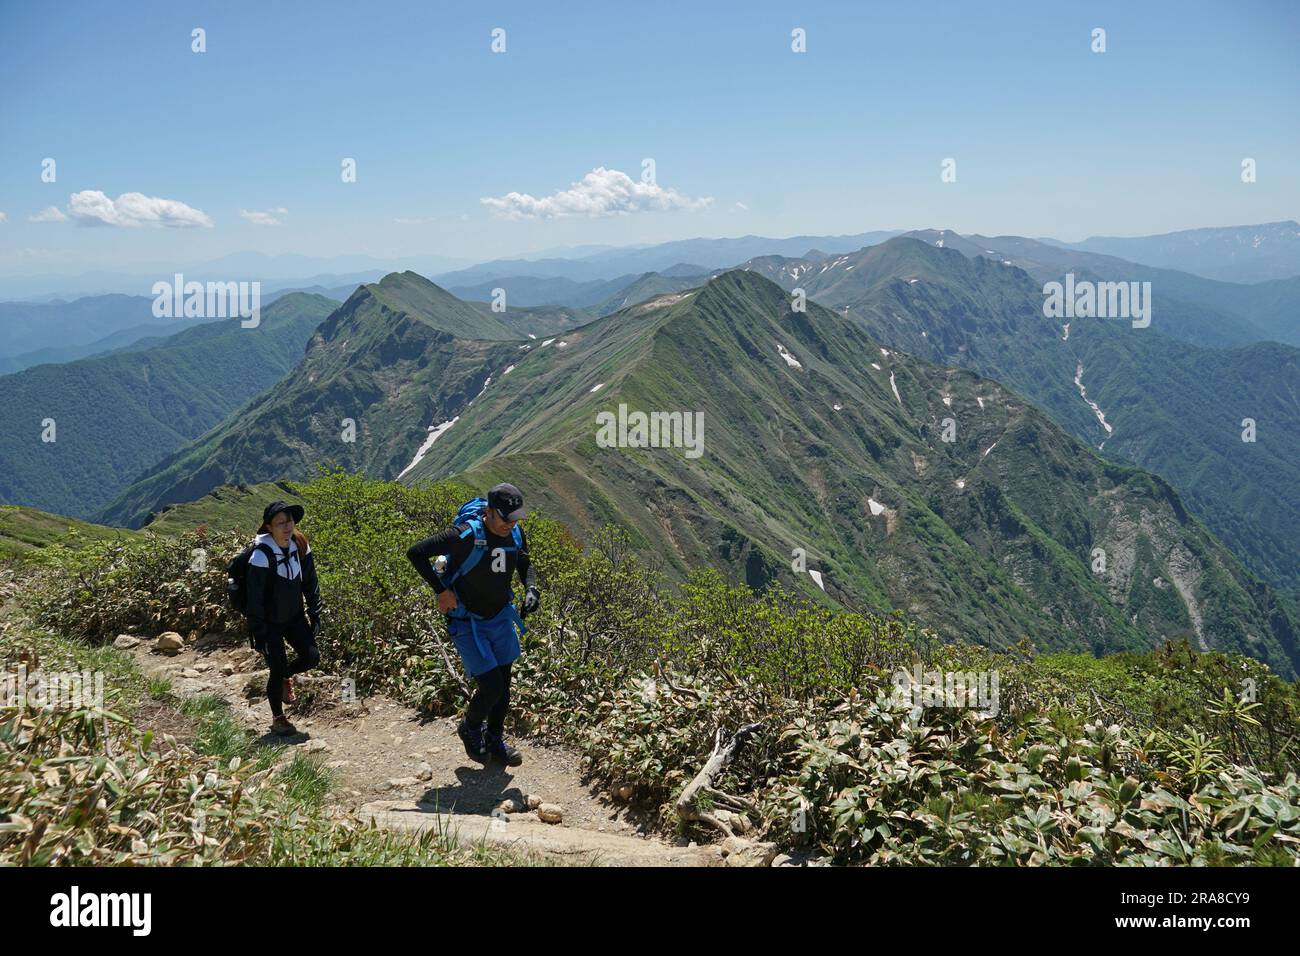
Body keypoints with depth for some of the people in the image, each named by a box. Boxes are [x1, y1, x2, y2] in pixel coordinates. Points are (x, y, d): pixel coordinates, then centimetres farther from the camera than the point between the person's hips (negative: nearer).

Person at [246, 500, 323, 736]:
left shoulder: (300, 546, -7)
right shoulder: (262, 555, -24)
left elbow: (310, 583, 5)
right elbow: (255, 598, -20)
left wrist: (315, 614, 4)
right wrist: (258, 634, -19)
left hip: (294, 616, 5)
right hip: (270, 622, -5)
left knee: (311, 657, -7)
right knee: (277, 668, -2)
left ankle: (286, 676, 27)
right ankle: (278, 719, 20)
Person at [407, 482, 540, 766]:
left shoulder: (516, 534, -8)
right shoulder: (465, 535, -26)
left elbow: (525, 563, 15)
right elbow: (416, 553, -20)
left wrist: (531, 587, -5)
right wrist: (442, 590, -21)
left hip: (501, 618, 6)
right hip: (467, 623, -6)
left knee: (504, 685, 12)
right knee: (491, 686, -10)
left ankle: (495, 740, 35)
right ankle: (470, 729, 21)